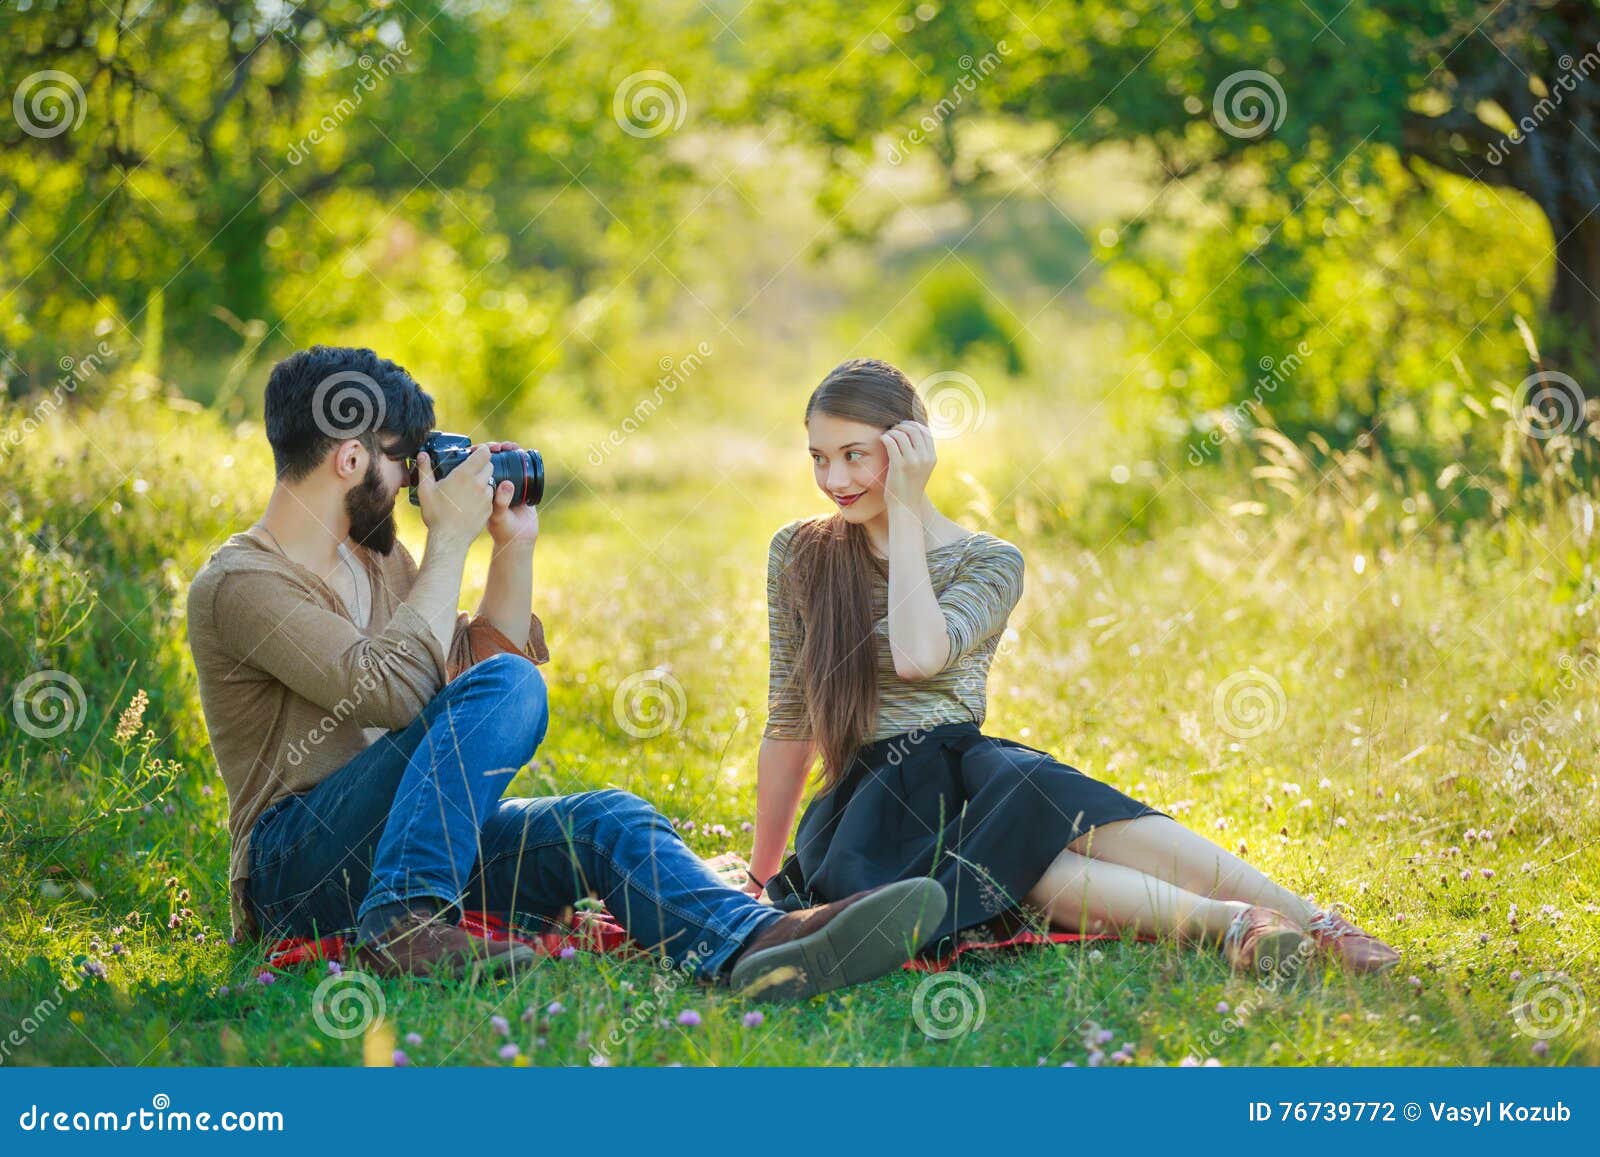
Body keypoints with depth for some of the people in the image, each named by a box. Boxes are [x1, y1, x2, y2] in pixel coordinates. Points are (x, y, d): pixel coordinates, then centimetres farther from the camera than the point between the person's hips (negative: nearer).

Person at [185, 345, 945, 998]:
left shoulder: (374, 556, 18)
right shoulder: (240, 583, -10)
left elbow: (474, 660, 25)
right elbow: (395, 690, -22)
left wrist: (513, 546, 14)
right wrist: (450, 540, -14)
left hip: (411, 834, 8)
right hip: (297, 867, -8)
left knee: (606, 821, -19)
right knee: (506, 686, -25)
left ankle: (754, 945, -48)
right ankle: (403, 921, -34)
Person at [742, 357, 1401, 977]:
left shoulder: (990, 563, 5)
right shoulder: (799, 554, 10)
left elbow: (919, 655, -16)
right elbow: (790, 724, 16)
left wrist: (905, 510, -10)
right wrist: (762, 872, 17)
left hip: (963, 770, 0)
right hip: (864, 812, 0)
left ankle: (1313, 923, -48)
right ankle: (1222, 923, -55)